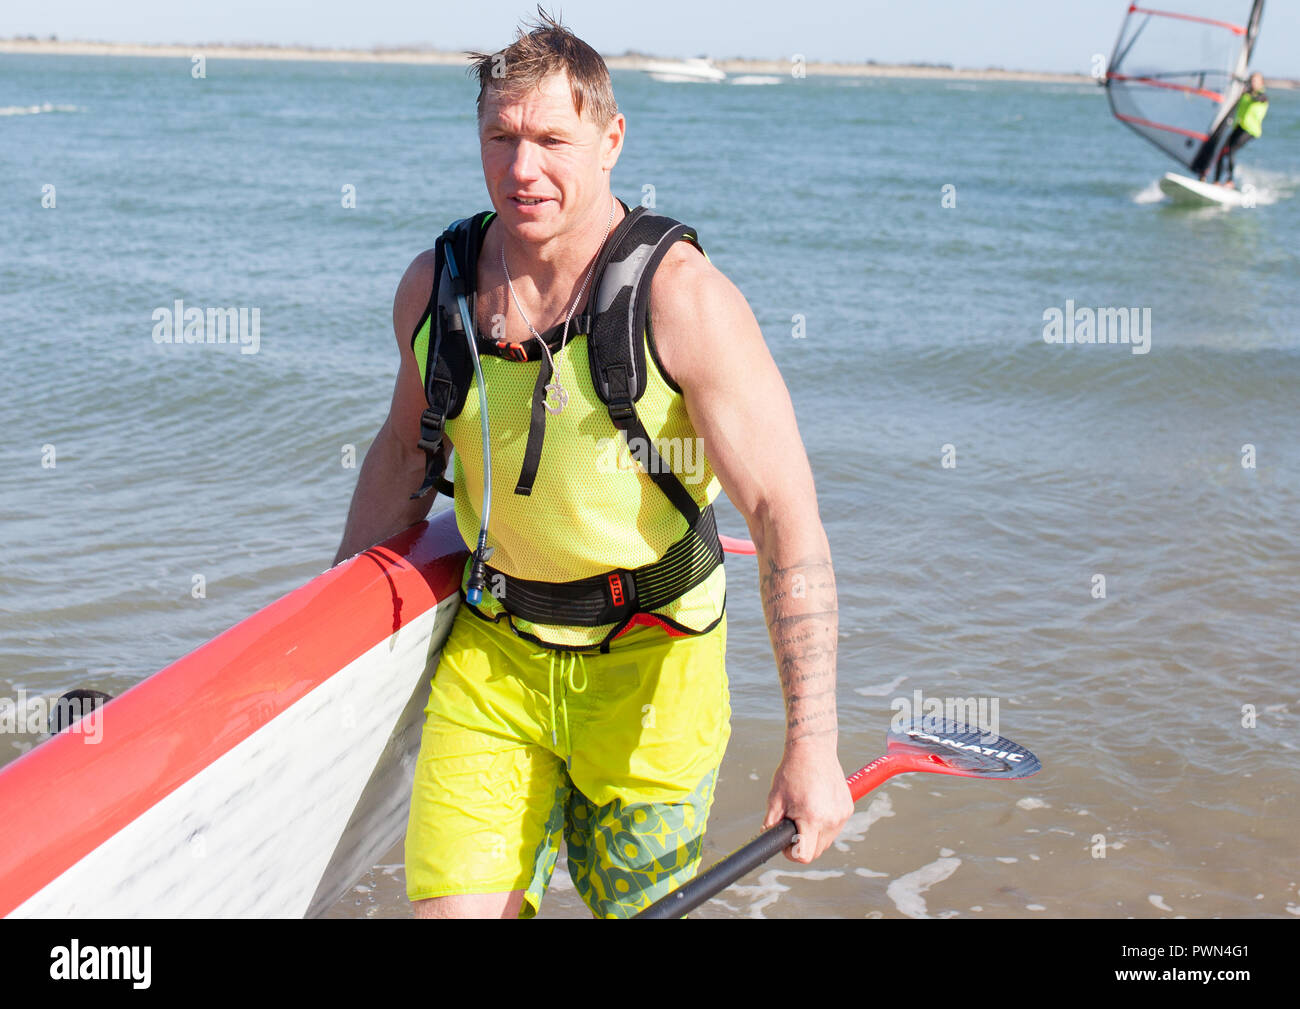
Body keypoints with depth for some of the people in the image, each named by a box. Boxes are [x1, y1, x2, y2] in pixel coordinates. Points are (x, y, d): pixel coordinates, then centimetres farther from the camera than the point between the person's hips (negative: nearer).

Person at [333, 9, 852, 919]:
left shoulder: (681, 297, -18)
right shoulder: (433, 287, -2)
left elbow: (787, 515, -20)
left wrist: (813, 745, -25)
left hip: (650, 660, -3)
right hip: (492, 648, 4)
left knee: (638, 903, 10)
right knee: (454, 904, -3)